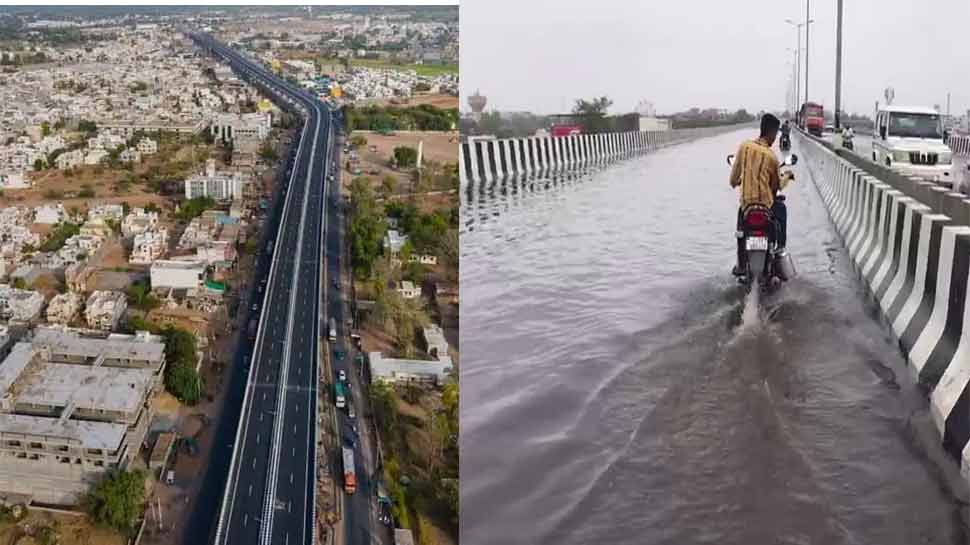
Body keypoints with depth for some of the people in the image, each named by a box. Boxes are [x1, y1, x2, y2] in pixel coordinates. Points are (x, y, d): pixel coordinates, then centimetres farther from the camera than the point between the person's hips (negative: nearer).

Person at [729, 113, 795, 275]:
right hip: (765, 203, -2)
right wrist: (787, 176, 21)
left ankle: (740, 265, 23)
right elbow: (777, 186, 0)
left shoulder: (744, 146, -6)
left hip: (746, 201, 2)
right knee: (781, 208, 31)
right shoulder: (771, 156, -14)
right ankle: (781, 246, 32)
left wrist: (735, 182, 26)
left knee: (741, 229, 29)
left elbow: (734, 178, 2)